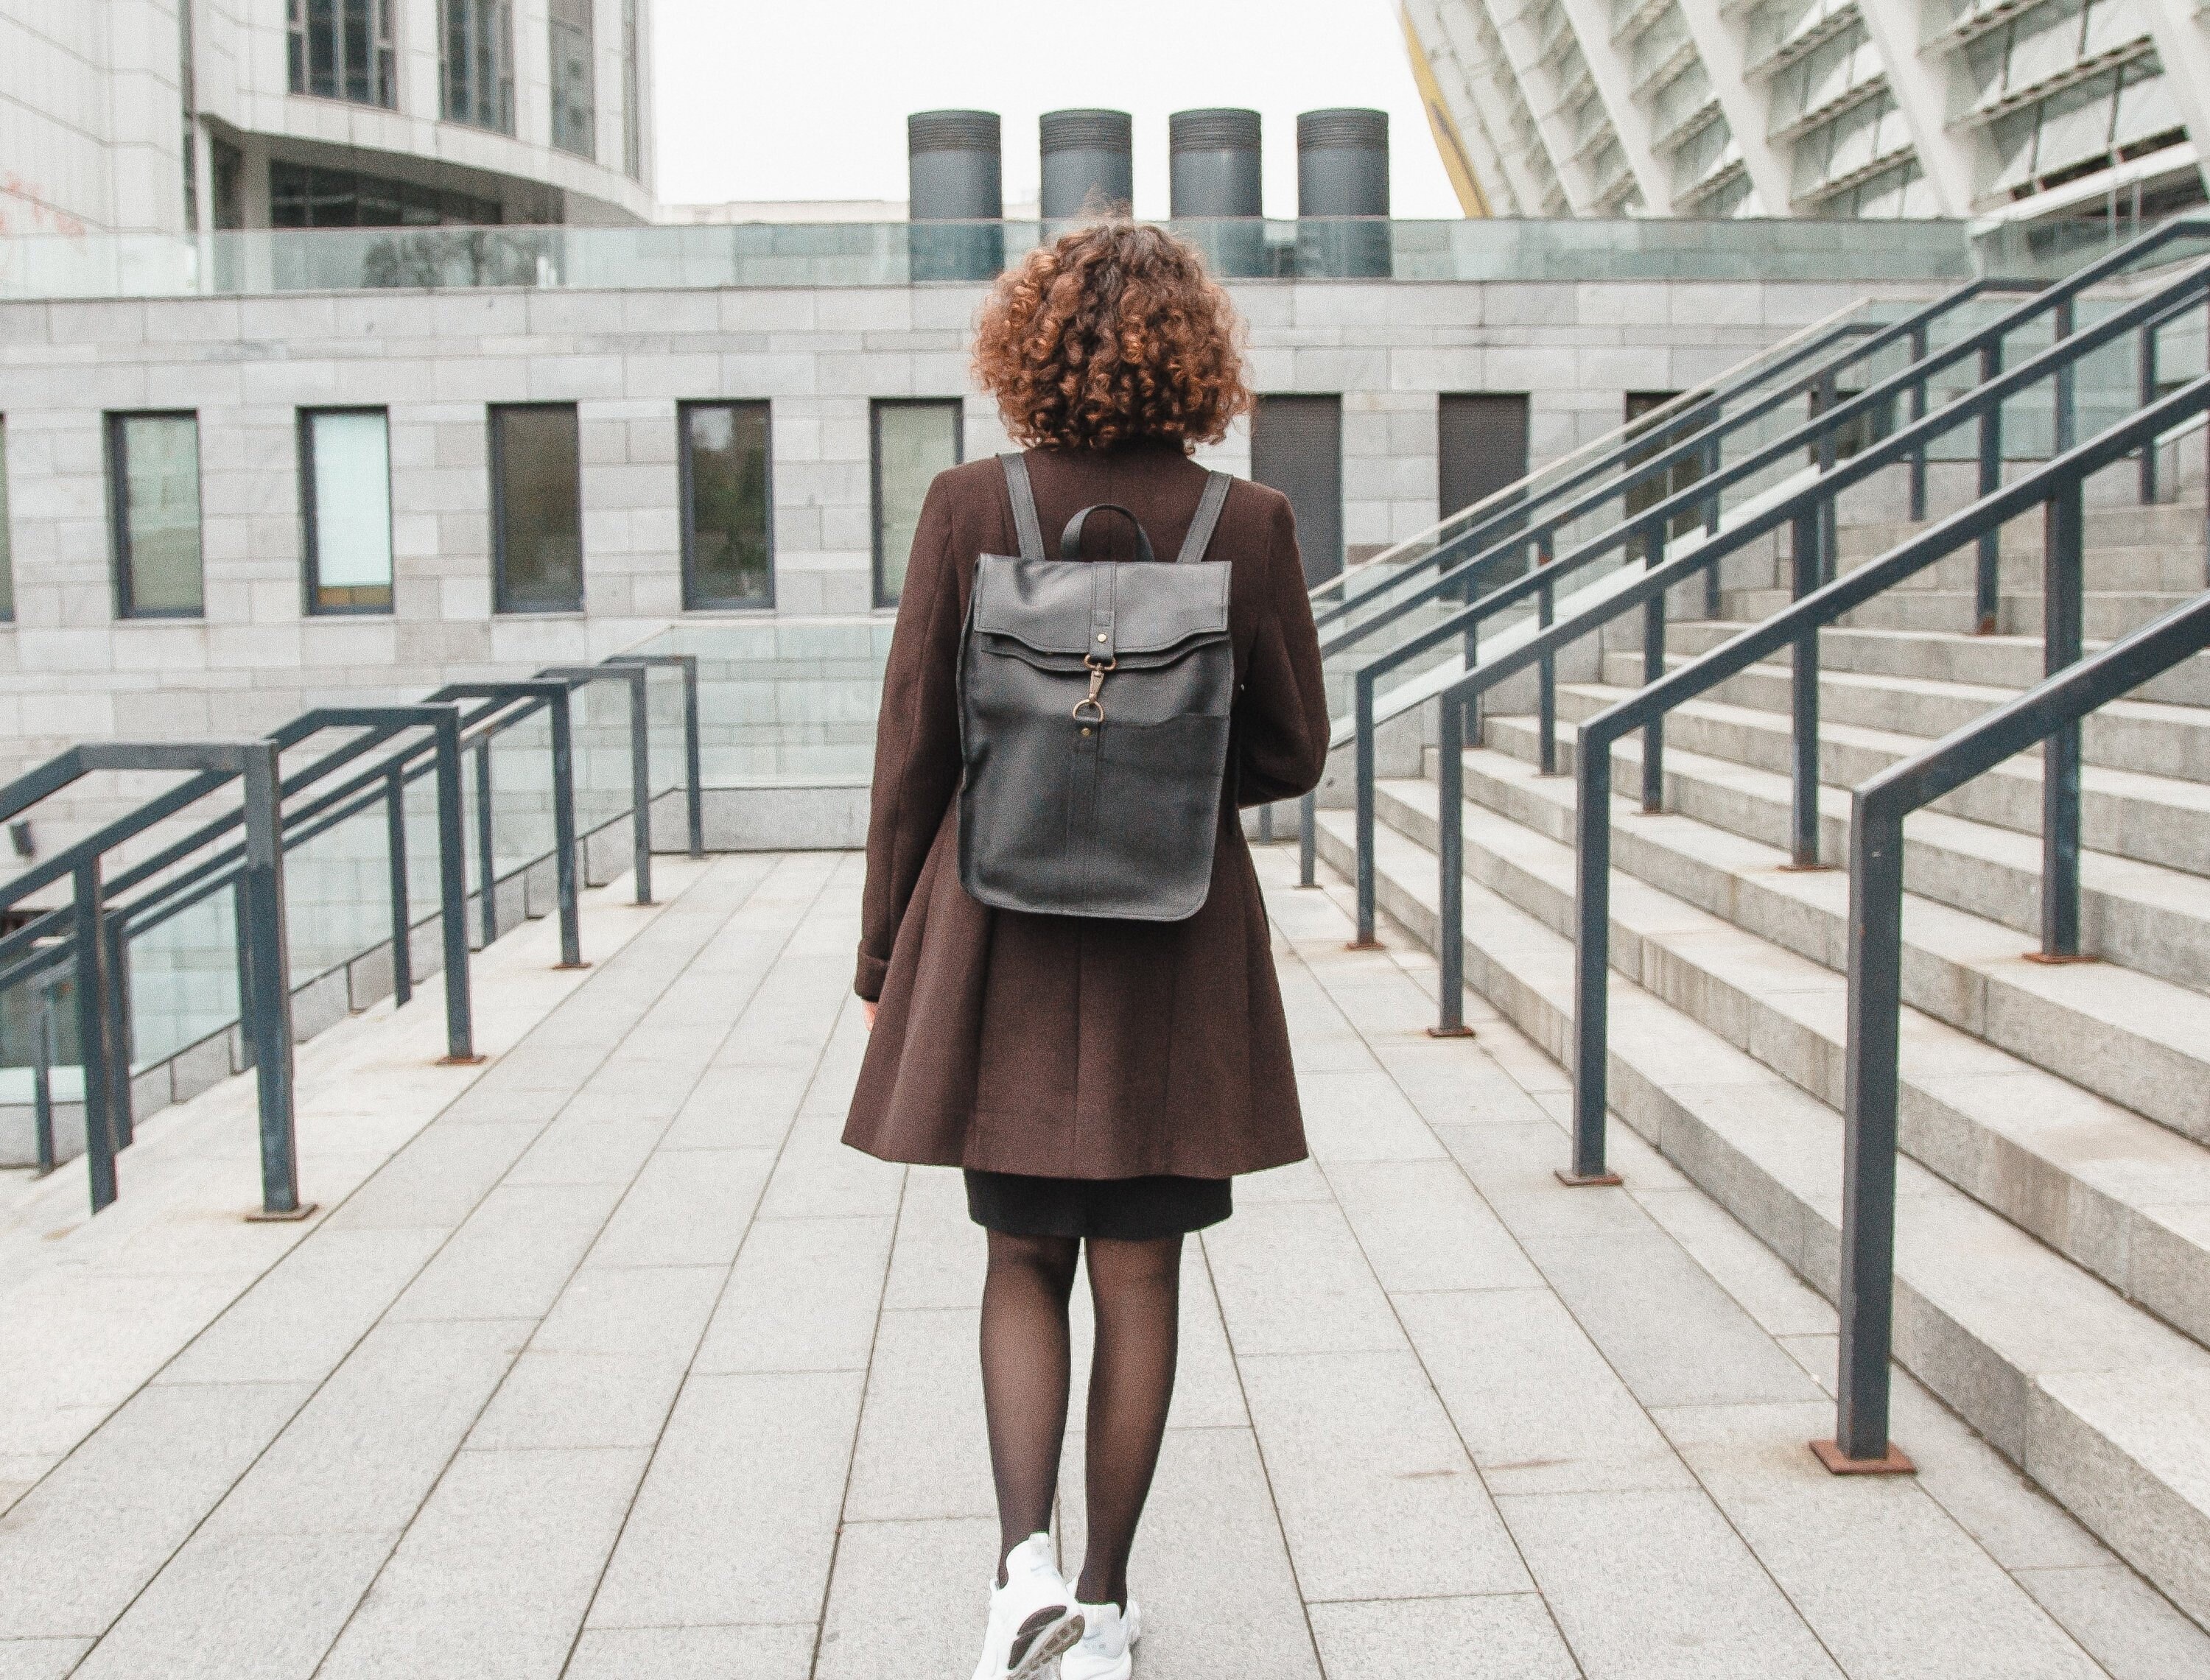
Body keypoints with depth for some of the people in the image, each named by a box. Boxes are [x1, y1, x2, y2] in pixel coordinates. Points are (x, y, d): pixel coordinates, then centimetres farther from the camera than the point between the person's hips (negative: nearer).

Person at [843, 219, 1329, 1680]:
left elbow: (911, 755, -3)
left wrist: (885, 962, 6)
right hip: (1179, 953, 0)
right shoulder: (1250, 524, -7)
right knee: (1140, 1278, 11)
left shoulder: (968, 511, -7)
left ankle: (1027, 1559, 1)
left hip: (1000, 943, 0)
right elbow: (1294, 755, 1)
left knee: (1025, 1259, 17)